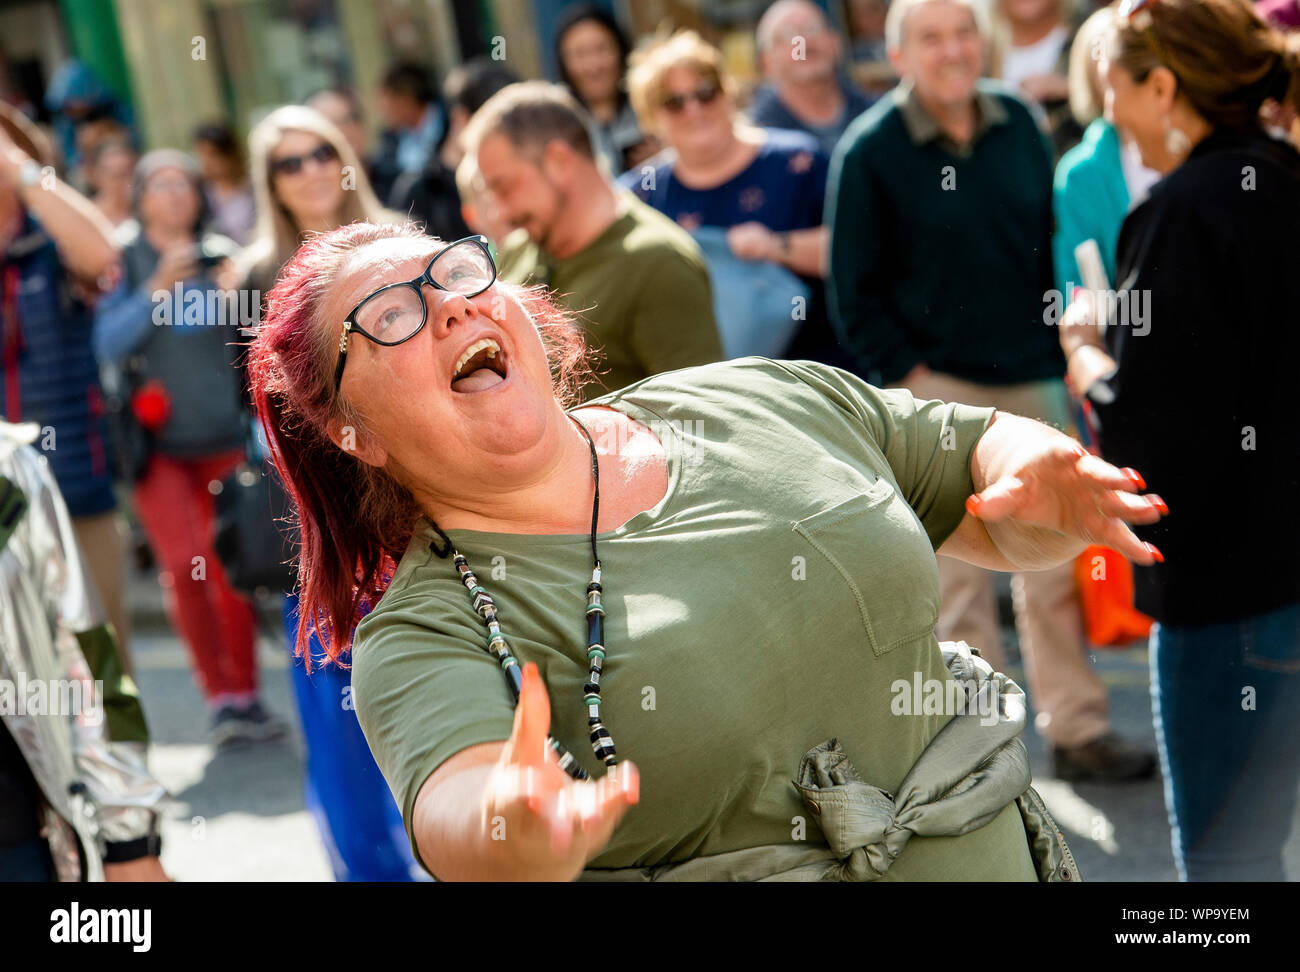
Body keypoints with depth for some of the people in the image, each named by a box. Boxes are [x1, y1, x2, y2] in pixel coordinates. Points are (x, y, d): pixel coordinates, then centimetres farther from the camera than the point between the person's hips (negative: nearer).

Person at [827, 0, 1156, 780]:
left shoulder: (1019, 124, 5)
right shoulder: (869, 153, -8)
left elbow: (1057, 243, 13)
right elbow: (856, 296, -4)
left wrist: (1067, 351, 7)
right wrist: (910, 373, -10)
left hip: (1032, 379, 4)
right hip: (937, 389, -4)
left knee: (1056, 564, 8)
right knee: (958, 576, 2)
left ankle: (1078, 729, 18)